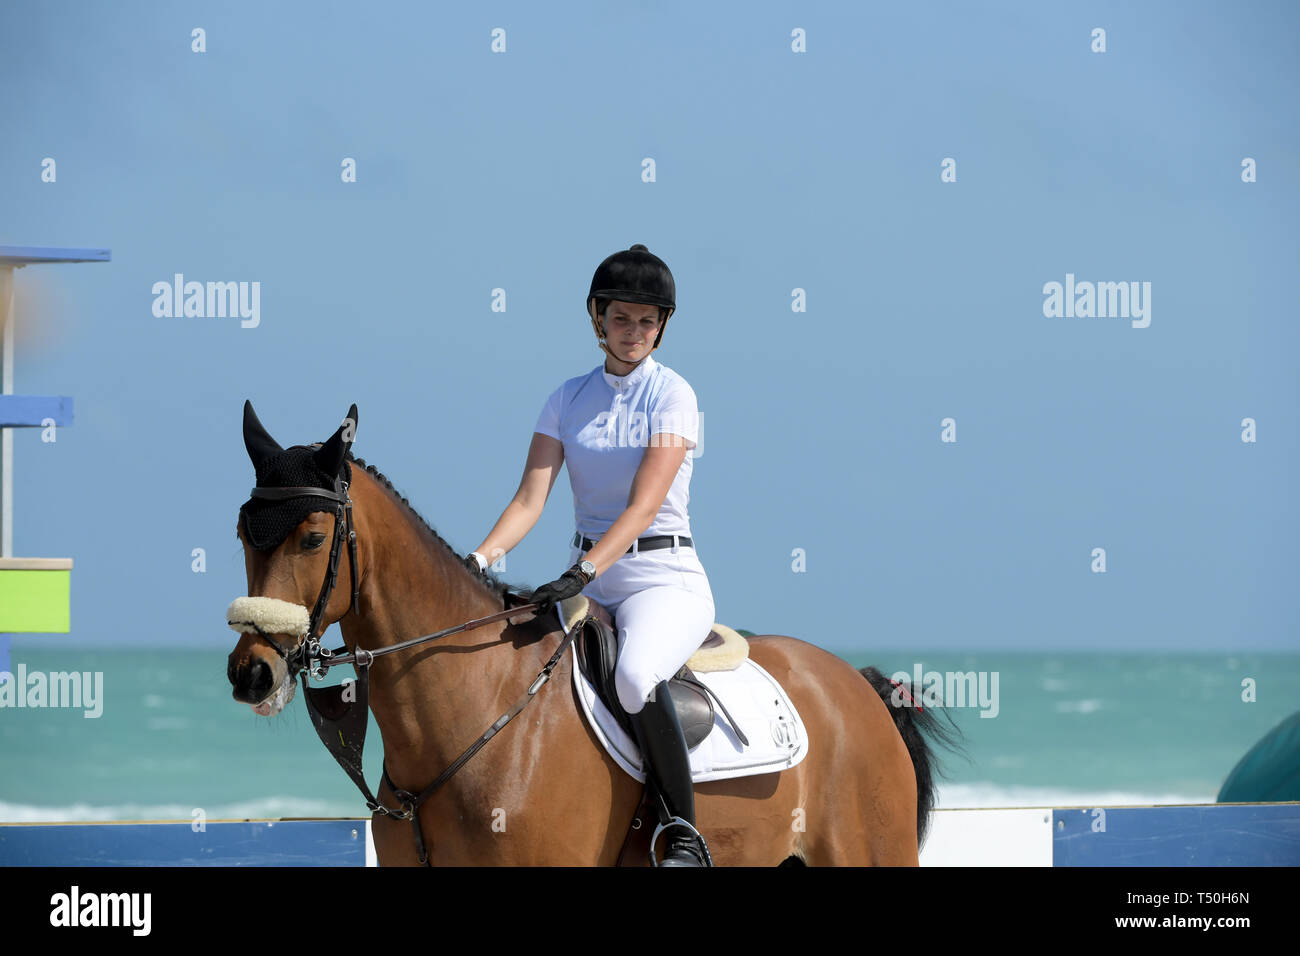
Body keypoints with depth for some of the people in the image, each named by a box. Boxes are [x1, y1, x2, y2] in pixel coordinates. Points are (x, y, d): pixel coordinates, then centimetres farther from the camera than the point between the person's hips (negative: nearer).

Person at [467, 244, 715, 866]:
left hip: (665, 578, -6)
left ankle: (685, 836, -28)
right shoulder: (569, 400, 10)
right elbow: (530, 498, 2)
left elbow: (644, 507, -16)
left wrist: (583, 574, -30)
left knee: (636, 674, -36)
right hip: (588, 582, 6)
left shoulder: (672, 396, -5)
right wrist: (477, 561, -16)